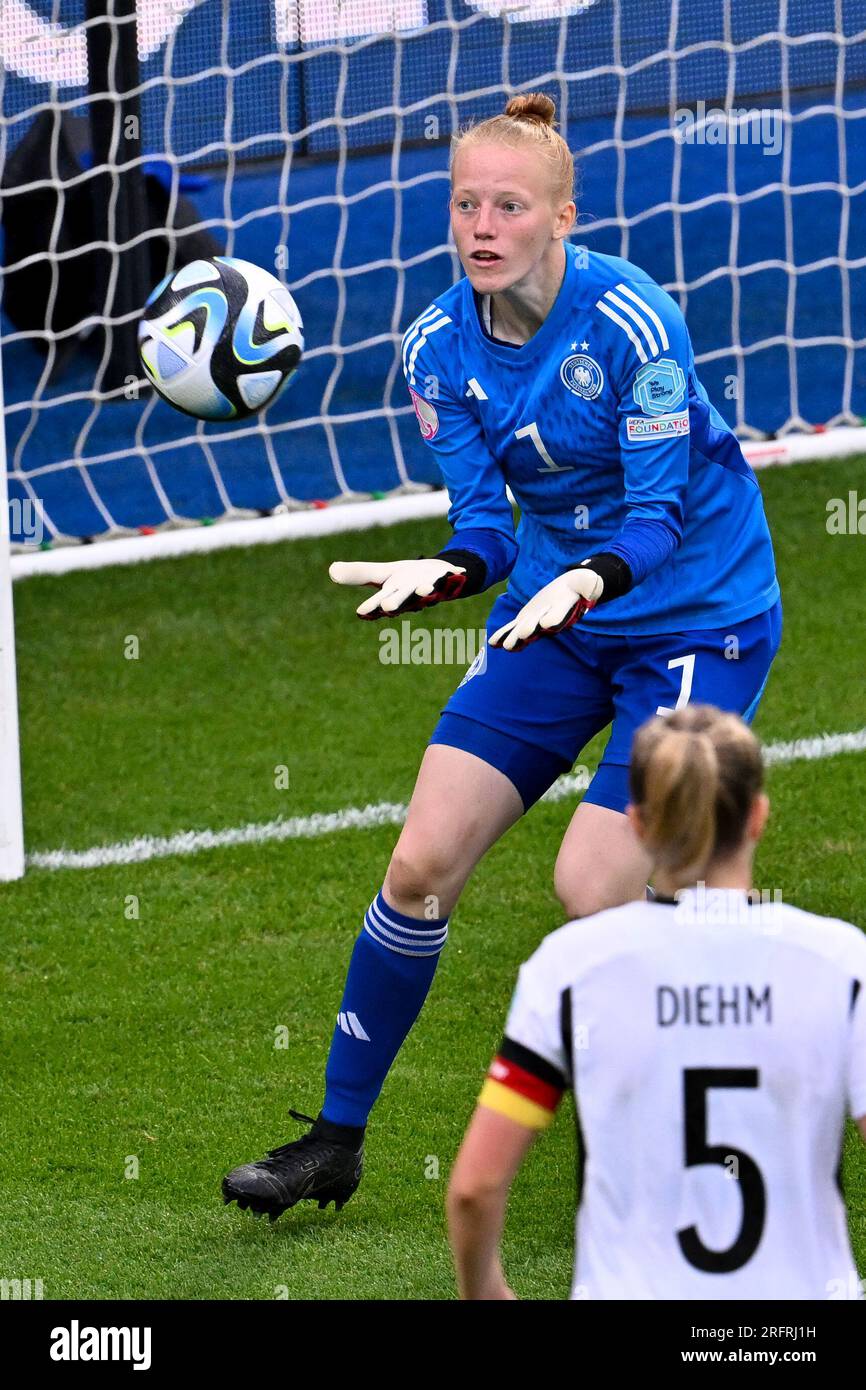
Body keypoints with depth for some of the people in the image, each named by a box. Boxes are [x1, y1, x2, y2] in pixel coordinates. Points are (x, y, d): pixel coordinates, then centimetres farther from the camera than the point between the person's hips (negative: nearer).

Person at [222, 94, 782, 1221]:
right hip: (551, 608, 6)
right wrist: (448, 571, -26)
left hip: (697, 616, -6)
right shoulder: (442, 345, -5)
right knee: (422, 863, -3)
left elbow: (658, 512, -22)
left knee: (592, 892, -17)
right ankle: (336, 1140, 10)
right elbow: (486, 521, -4)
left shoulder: (630, 321, -22)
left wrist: (590, 578, -41)